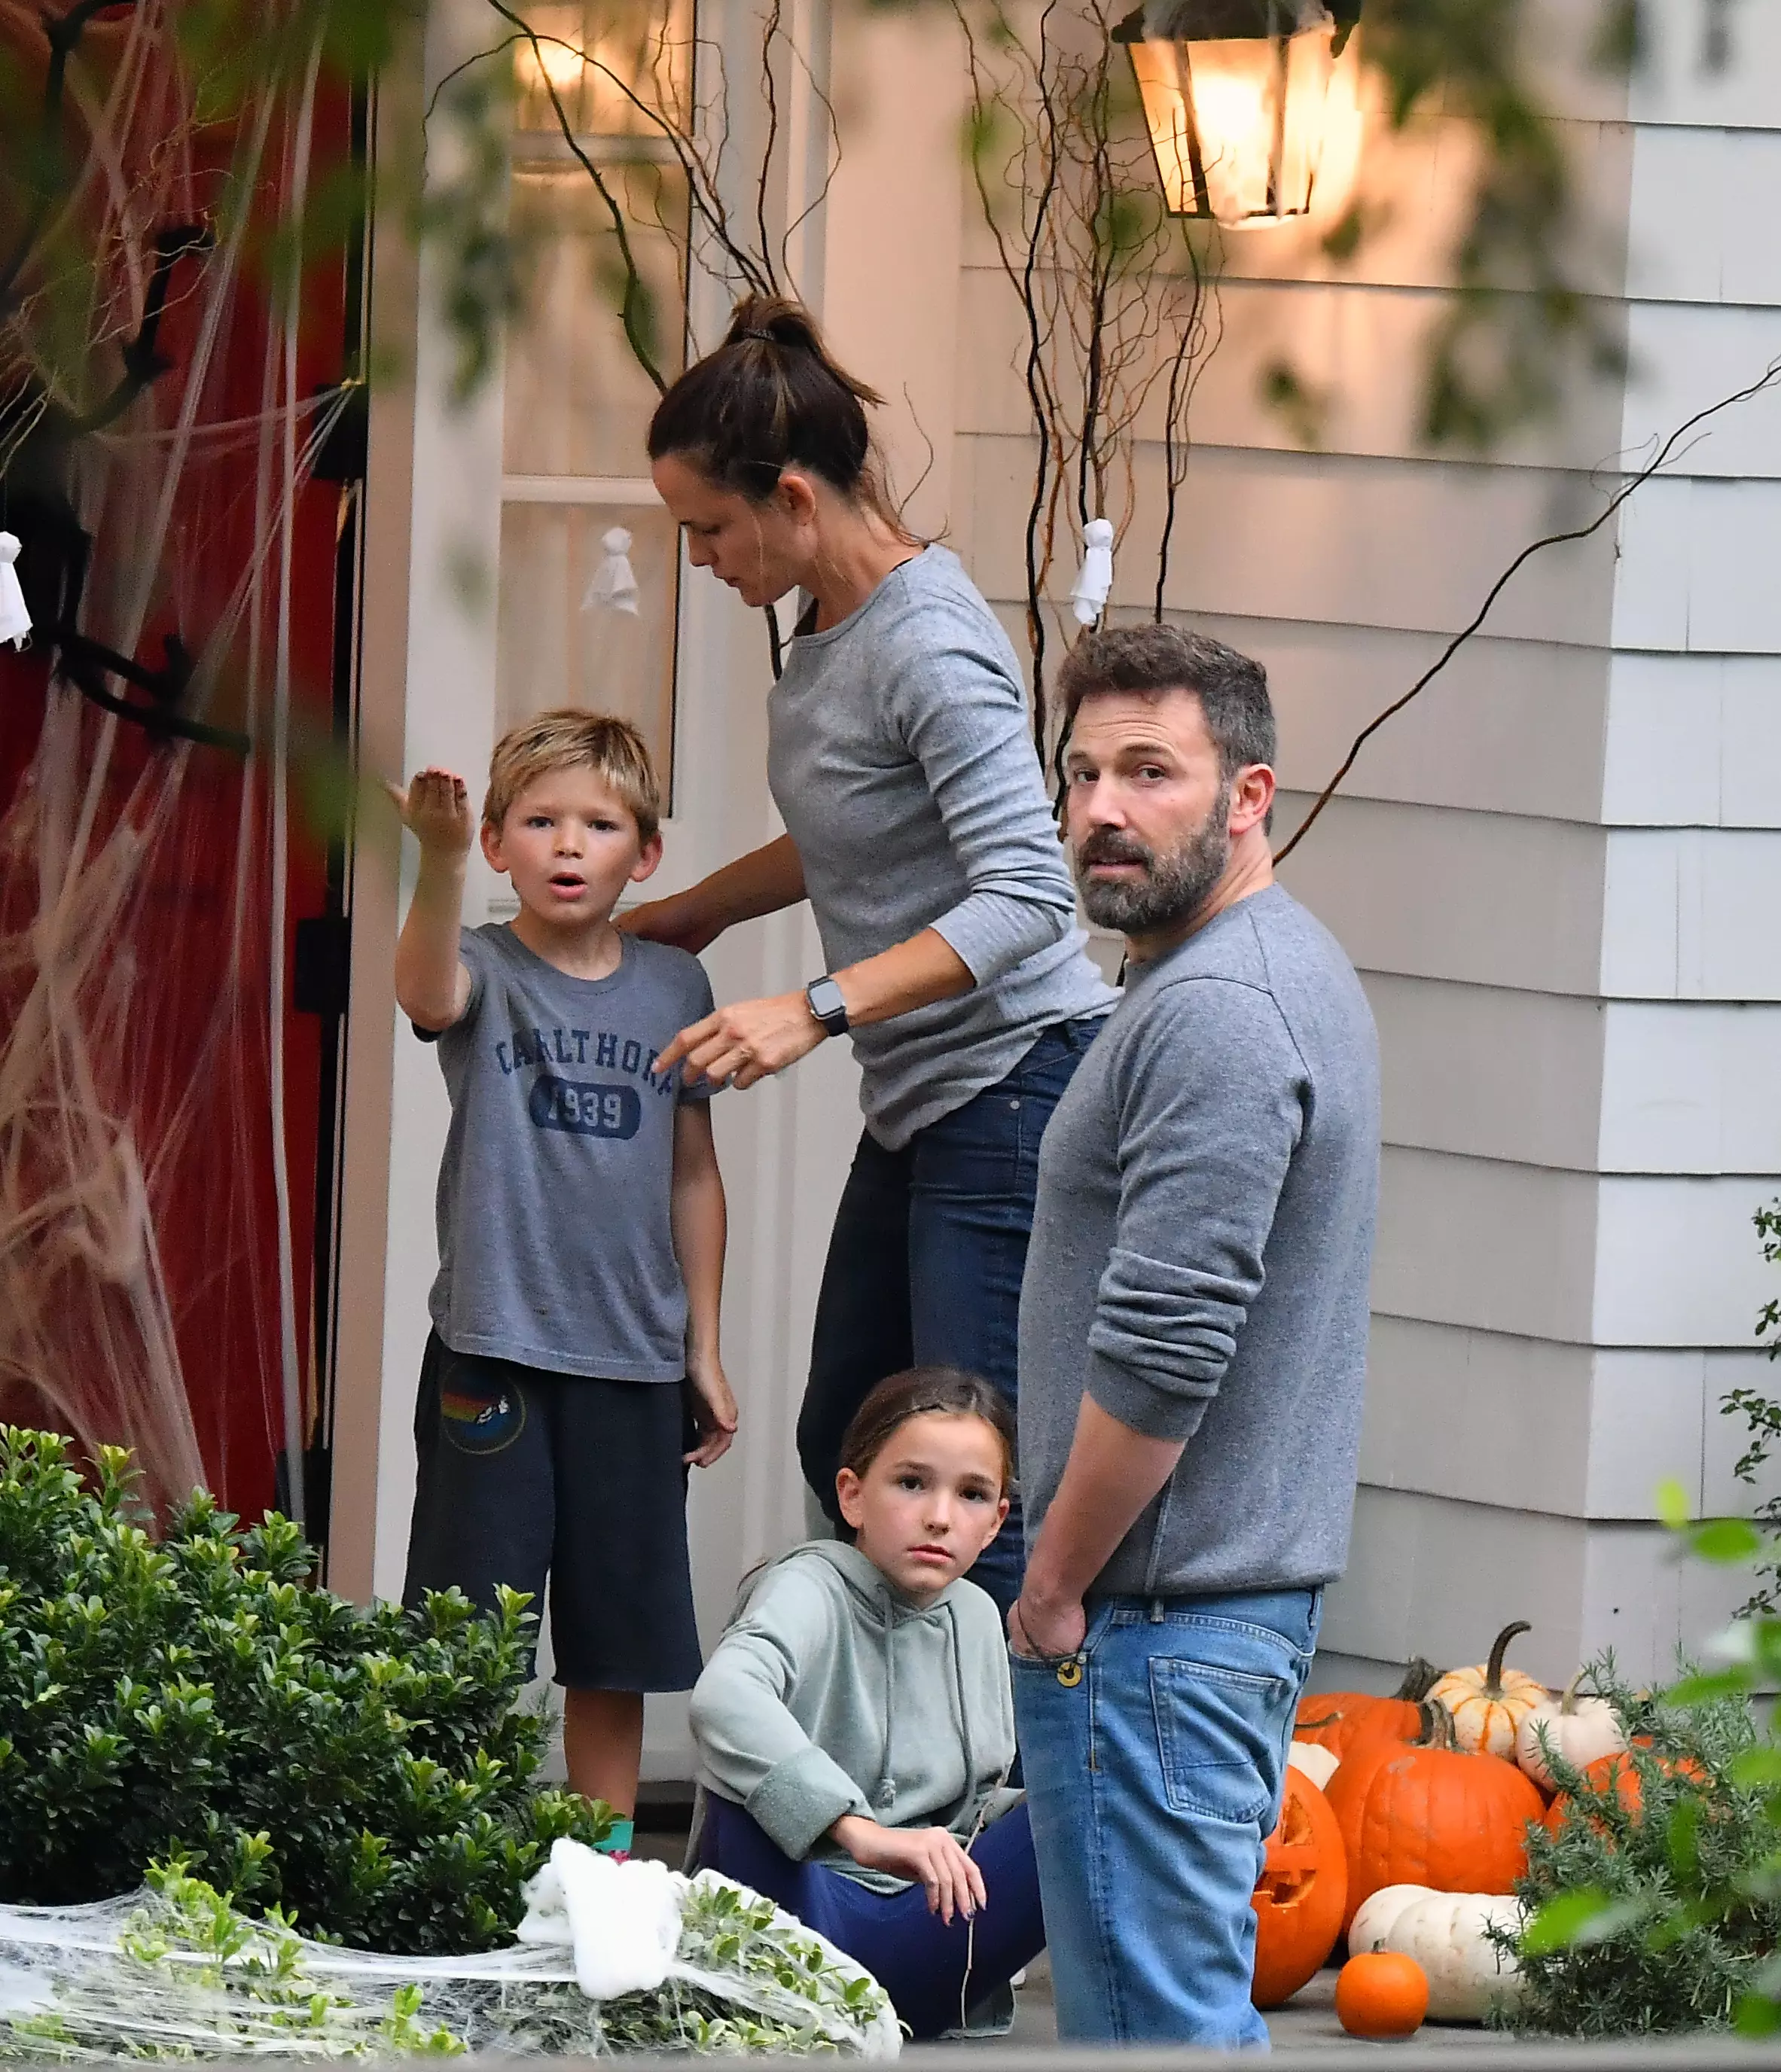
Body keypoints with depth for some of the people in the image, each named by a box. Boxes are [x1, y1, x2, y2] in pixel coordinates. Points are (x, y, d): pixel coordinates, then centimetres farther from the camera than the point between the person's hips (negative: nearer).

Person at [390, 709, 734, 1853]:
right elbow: (429, 995, -30)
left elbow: (693, 1175, 13)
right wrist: (440, 859, -48)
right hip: (493, 1353, -3)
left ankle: (606, 1860, 20)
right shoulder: (485, 967, -4)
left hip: (632, 1363, 3)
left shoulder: (674, 987, 6)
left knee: (616, 1642, 11)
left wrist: (704, 1350, 11)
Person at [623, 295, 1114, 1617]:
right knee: (845, 1453, 14)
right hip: (922, 1104, 11)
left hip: (1014, 1089, -11)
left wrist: (819, 1009, -34)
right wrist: (704, 909, 26)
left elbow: (1025, 893, -29)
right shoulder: (837, 625, 9)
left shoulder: (926, 647, -21)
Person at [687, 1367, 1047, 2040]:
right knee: (749, 1759, -34)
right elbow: (723, 1697, -34)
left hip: (917, 1947, 6)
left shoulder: (975, 1619, 12)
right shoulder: (813, 1588, -11)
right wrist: (861, 1831, -46)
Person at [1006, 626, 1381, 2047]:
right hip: (1258, 1581, 11)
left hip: (1153, 1612, -11)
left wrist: (1056, 1587, -13)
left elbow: (1160, 1355, -24)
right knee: (1196, 1994, 16)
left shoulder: (1214, 1014, -19)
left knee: (1157, 2012, -9)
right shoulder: (1289, 969, 16)